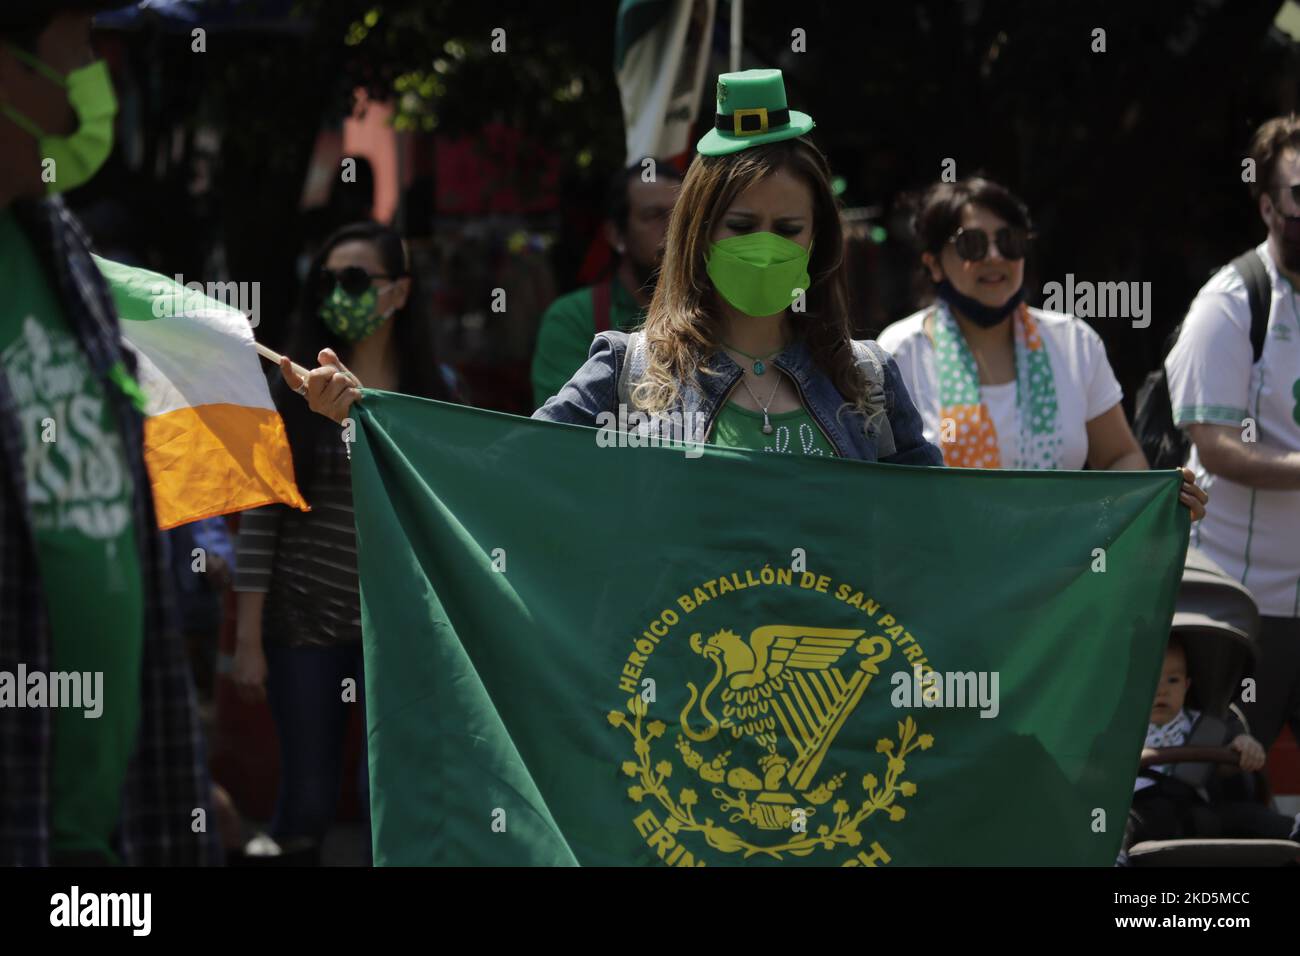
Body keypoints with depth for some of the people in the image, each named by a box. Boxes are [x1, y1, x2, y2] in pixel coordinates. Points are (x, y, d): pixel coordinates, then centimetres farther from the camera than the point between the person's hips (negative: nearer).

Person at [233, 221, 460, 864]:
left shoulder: (433, 393, 3)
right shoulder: (294, 390, -2)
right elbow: (260, 517, -4)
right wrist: (248, 639, -8)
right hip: (304, 623, -1)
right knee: (308, 799, 3)